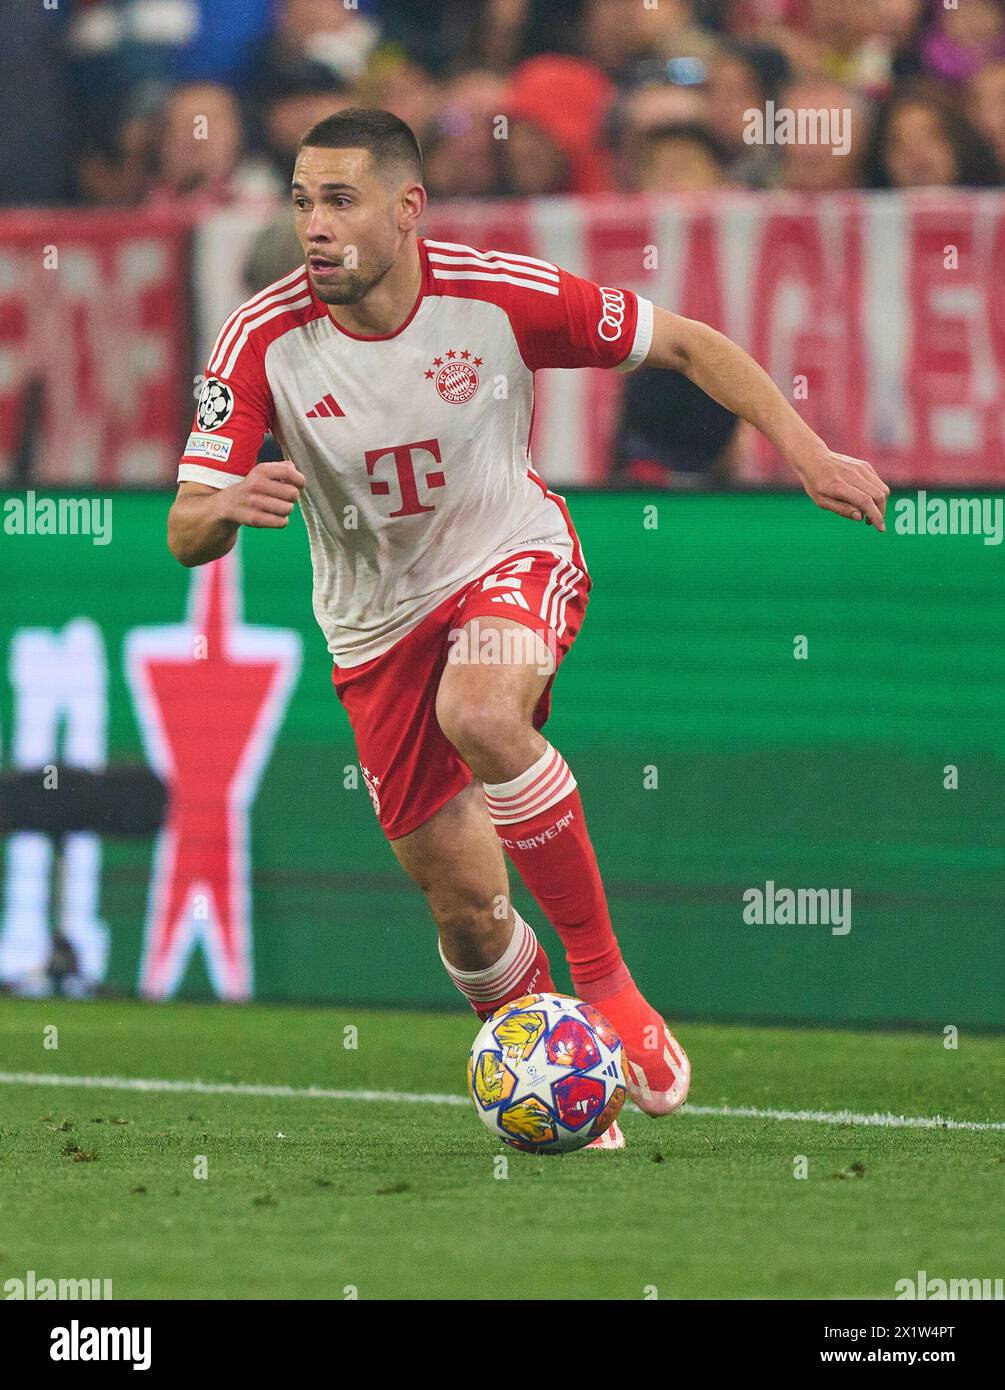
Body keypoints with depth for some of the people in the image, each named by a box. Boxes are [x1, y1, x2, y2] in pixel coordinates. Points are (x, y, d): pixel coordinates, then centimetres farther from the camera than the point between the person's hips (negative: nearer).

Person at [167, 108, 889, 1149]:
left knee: (480, 713, -36)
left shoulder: (498, 295, -20)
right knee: (465, 900, 1)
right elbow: (184, 535, -17)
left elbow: (686, 345, -7)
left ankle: (603, 979, -21)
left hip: (513, 560, -2)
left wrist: (803, 450, -15)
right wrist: (224, 509, -41)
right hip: (377, 623, 2)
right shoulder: (262, 340, -18)